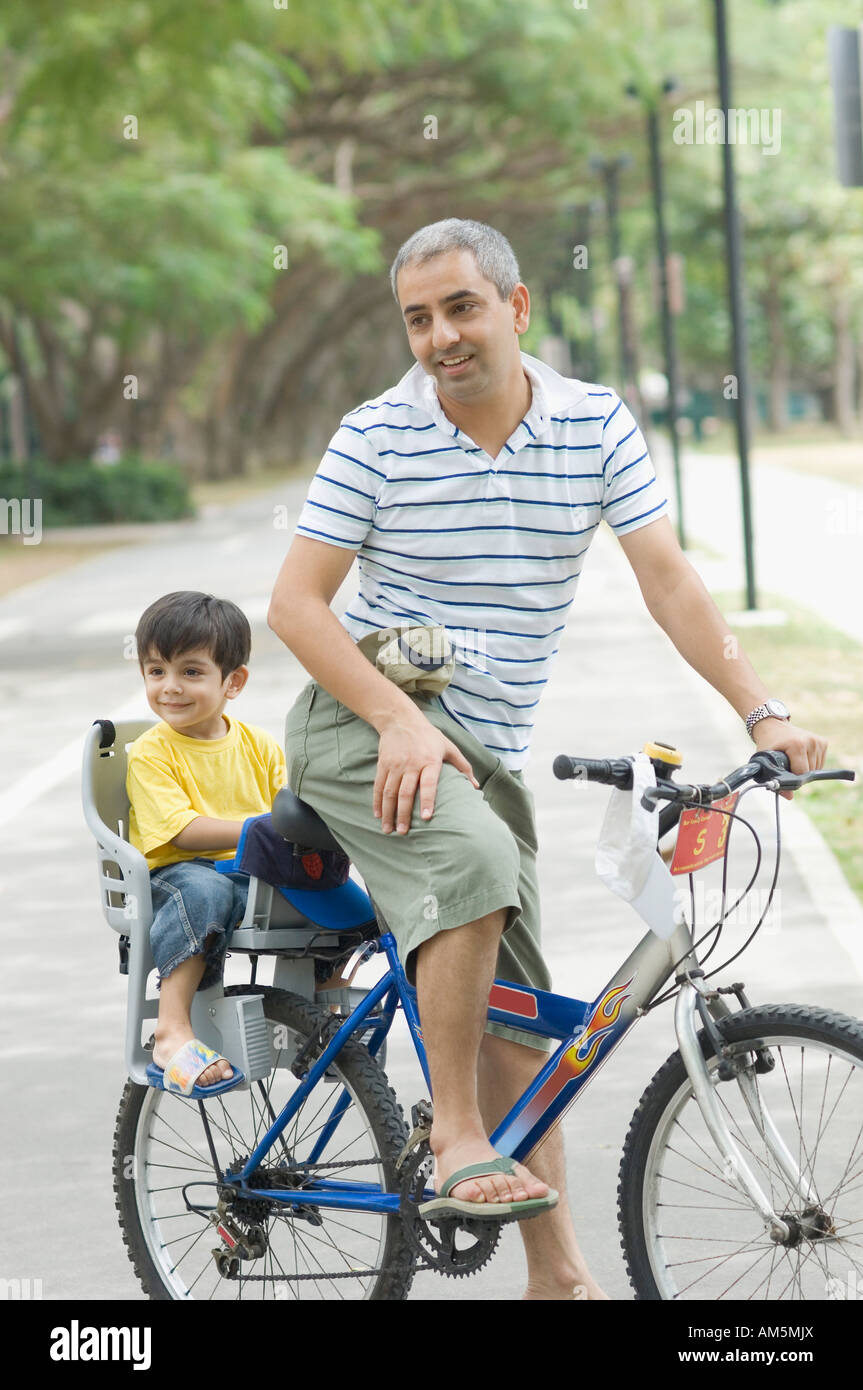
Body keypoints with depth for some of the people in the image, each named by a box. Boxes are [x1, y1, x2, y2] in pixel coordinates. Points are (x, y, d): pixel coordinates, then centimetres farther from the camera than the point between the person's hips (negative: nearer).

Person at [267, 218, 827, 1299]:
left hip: (486, 748, 4)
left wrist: (762, 713, -13)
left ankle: (558, 1274, 9)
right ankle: (455, 1133, -21)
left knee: (517, 1015, 4)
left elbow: (667, 579, -2)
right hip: (361, 723, -4)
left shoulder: (595, 426, -1)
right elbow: (295, 604, -9)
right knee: (479, 863, -34)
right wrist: (400, 720, -22)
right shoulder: (377, 436, -8)